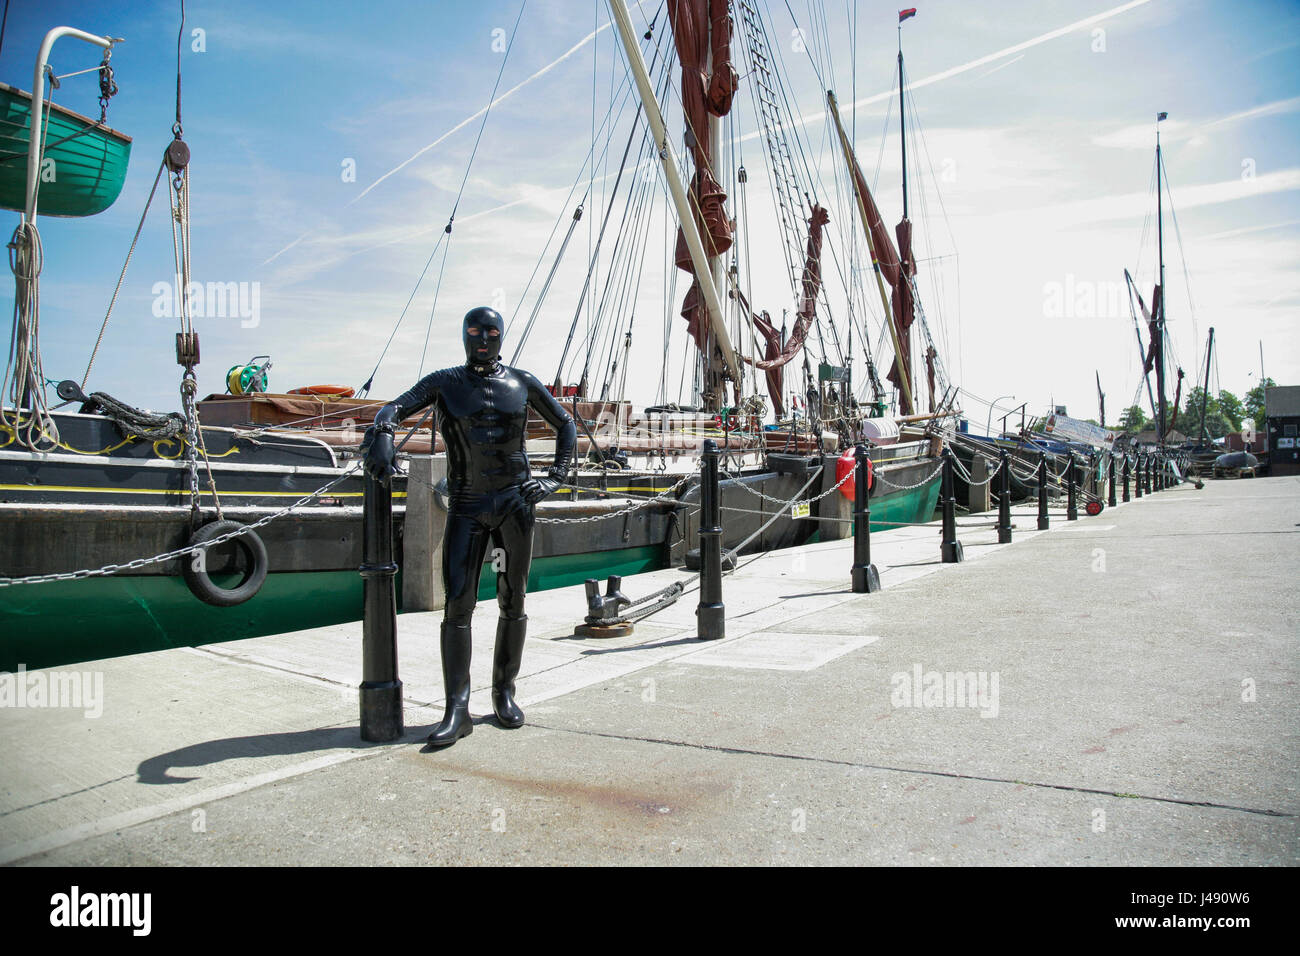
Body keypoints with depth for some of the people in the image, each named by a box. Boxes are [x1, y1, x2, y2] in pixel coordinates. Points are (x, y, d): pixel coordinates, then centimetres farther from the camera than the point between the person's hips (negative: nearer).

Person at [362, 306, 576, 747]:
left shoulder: (522, 383, 7)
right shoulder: (444, 383, 5)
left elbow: (565, 425, 15)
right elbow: (395, 408, -7)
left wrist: (554, 478, 4)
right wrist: (381, 435, -30)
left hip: (515, 500, 1)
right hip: (467, 507, -1)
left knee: (513, 601, 6)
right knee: (457, 605, -8)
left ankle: (505, 692, 21)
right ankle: (457, 710, -5)